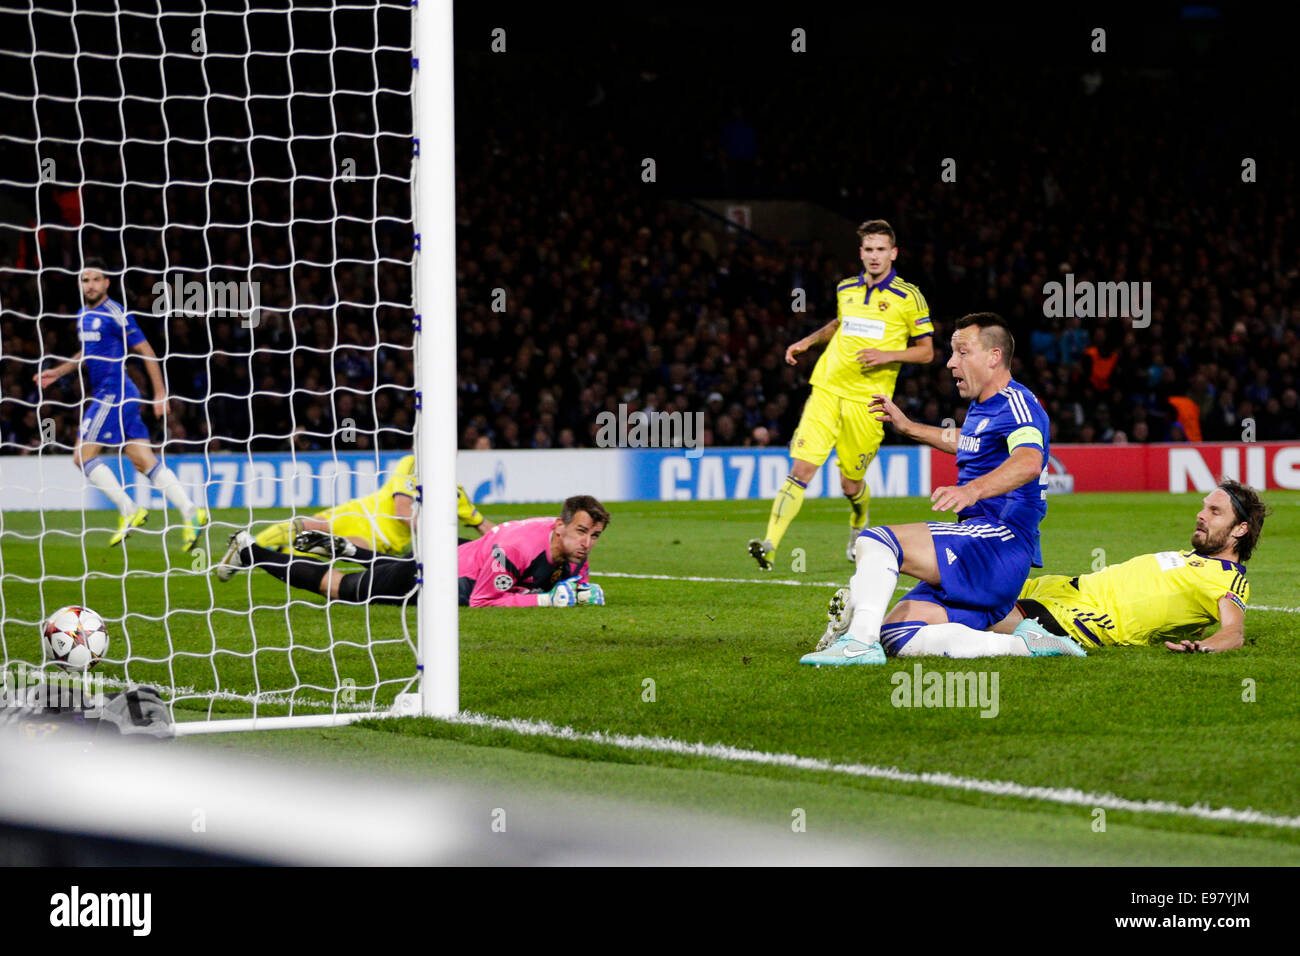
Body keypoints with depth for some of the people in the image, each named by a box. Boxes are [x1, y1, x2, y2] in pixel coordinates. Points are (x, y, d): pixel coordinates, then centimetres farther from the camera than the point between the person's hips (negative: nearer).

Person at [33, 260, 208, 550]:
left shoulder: (115, 315, -11)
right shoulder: (83, 315, 15)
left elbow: (146, 351, -10)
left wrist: (160, 393, -12)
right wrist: (58, 372, 28)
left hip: (114, 394, -9)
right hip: (104, 395, 9)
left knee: (83, 456, -9)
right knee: (145, 463, 2)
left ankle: (129, 511, -8)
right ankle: (190, 512, -5)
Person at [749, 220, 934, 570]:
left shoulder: (909, 297, -1)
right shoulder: (845, 290, 11)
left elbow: (926, 352, 3)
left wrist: (888, 355, -12)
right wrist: (808, 341, 20)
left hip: (867, 400, -2)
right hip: (826, 392, 2)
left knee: (851, 484, 8)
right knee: (801, 469, -14)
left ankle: (859, 524, 44)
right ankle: (770, 545, -22)